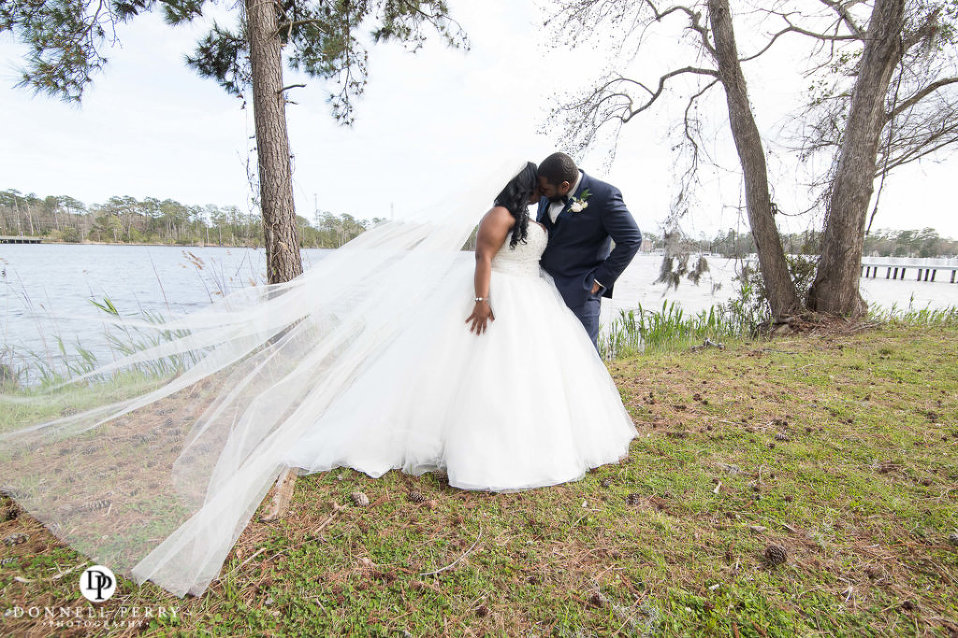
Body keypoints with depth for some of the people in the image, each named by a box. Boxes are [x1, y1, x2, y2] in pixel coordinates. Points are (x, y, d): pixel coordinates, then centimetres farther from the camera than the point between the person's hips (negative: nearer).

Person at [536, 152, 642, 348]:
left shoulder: (603, 195, -15)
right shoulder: (548, 195, 4)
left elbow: (631, 240, -13)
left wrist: (601, 280, -13)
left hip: (579, 292, -6)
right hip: (545, 286, 6)